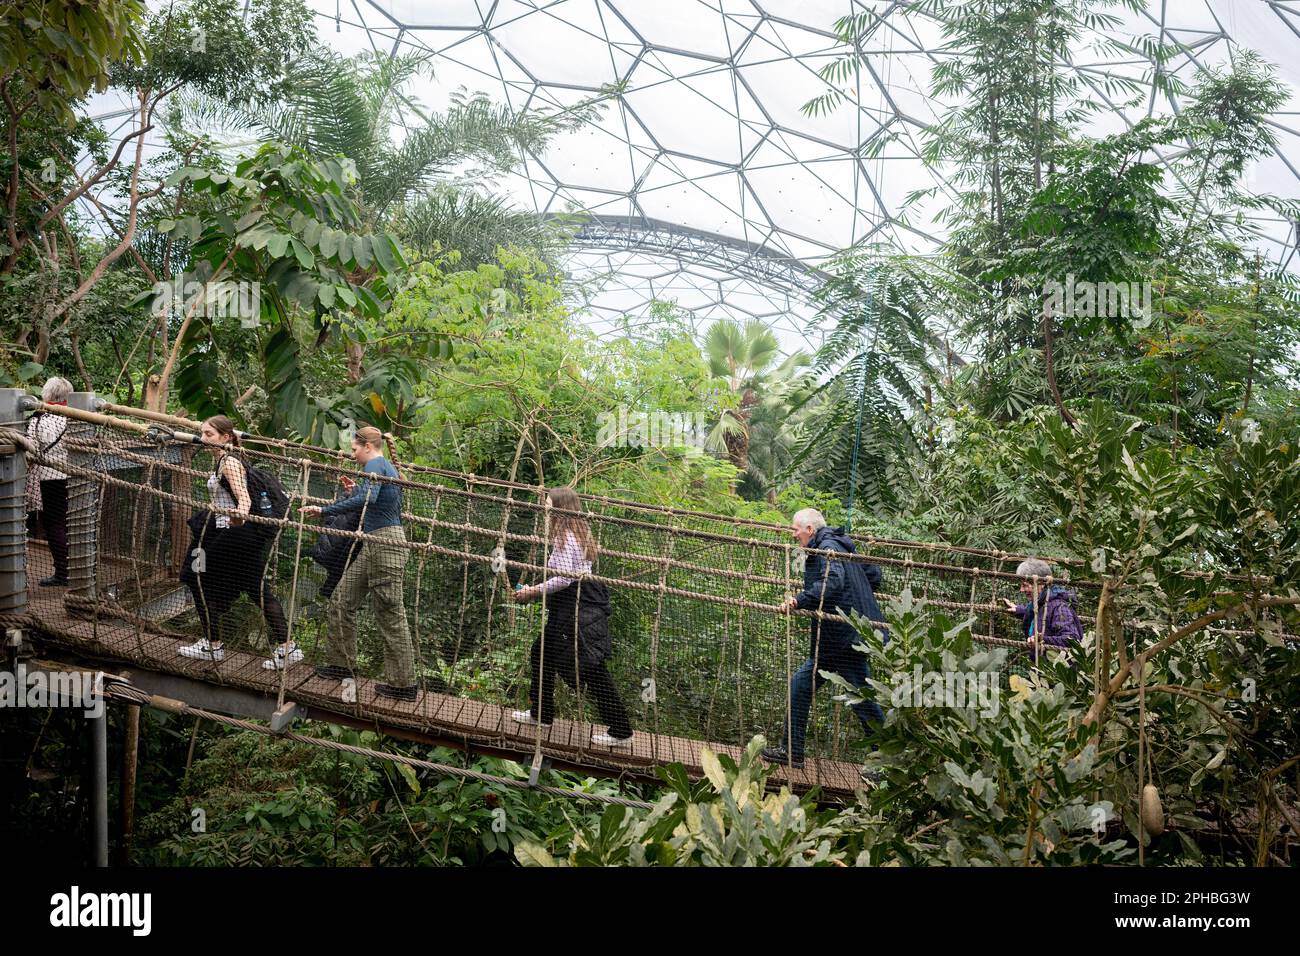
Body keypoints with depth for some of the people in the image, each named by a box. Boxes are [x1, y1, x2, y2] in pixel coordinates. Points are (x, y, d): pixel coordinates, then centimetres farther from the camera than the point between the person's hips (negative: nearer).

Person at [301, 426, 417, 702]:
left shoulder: (376, 465, -9)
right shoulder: (388, 468, 21)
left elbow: (367, 499, -28)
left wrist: (324, 511, -25)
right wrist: (355, 492, 25)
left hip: (384, 544, -10)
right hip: (373, 547, 10)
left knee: (390, 614, -6)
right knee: (341, 602, 13)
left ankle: (403, 684, -2)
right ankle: (342, 664, 22)